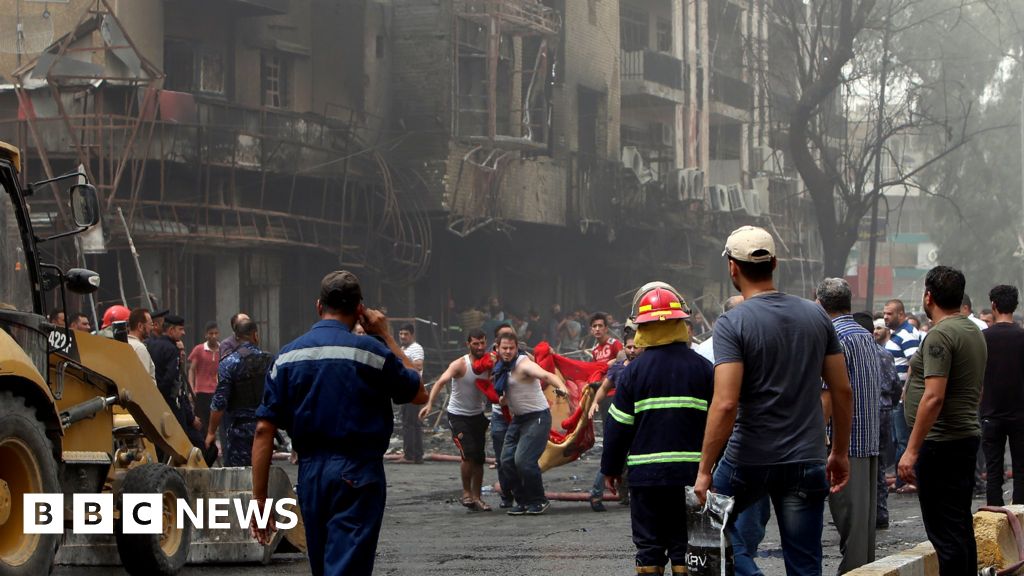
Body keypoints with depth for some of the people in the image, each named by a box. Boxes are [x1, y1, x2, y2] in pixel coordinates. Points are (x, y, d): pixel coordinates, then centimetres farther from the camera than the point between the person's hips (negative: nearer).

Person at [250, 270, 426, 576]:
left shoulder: (288, 356, 4)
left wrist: (259, 499, 1)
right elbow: (419, 393, 8)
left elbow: (264, 430, -1)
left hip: (310, 472, 5)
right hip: (357, 473, -5)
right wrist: (387, 337, 12)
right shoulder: (370, 350, -7)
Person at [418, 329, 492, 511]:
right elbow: (442, 381, -34)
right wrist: (429, 403, -48)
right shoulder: (460, 364, -19)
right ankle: (466, 492, 2)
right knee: (469, 454, -17)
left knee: (479, 458, 4)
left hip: (478, 415, 4)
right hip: (458, 415, -4)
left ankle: (476, 497, 17)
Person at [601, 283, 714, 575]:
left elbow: (618, 425, -2)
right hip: (692, 472, 1)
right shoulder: (703, 368, 1)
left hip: (646, 473, -1)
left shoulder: (634, 371, -4)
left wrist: (611, 468, 9)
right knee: (685, 545, 8)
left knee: (649, 546, 5)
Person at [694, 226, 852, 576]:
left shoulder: (732, 324, -11)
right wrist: (841, 452, 18)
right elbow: (842, 391, 7)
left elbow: (725, 404, -20)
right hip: (806, 461, 4)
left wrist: (705, 471, -15)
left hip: (748, 460, -4)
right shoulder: (816, 316, 4)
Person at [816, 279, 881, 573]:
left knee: (848, 511, -6)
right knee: (866, 509, 12)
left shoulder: (834, 338, -13)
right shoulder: (867, 336, 15)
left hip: (846, 440, -9)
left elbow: (828, 396, -18)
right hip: (871, 438, 9)